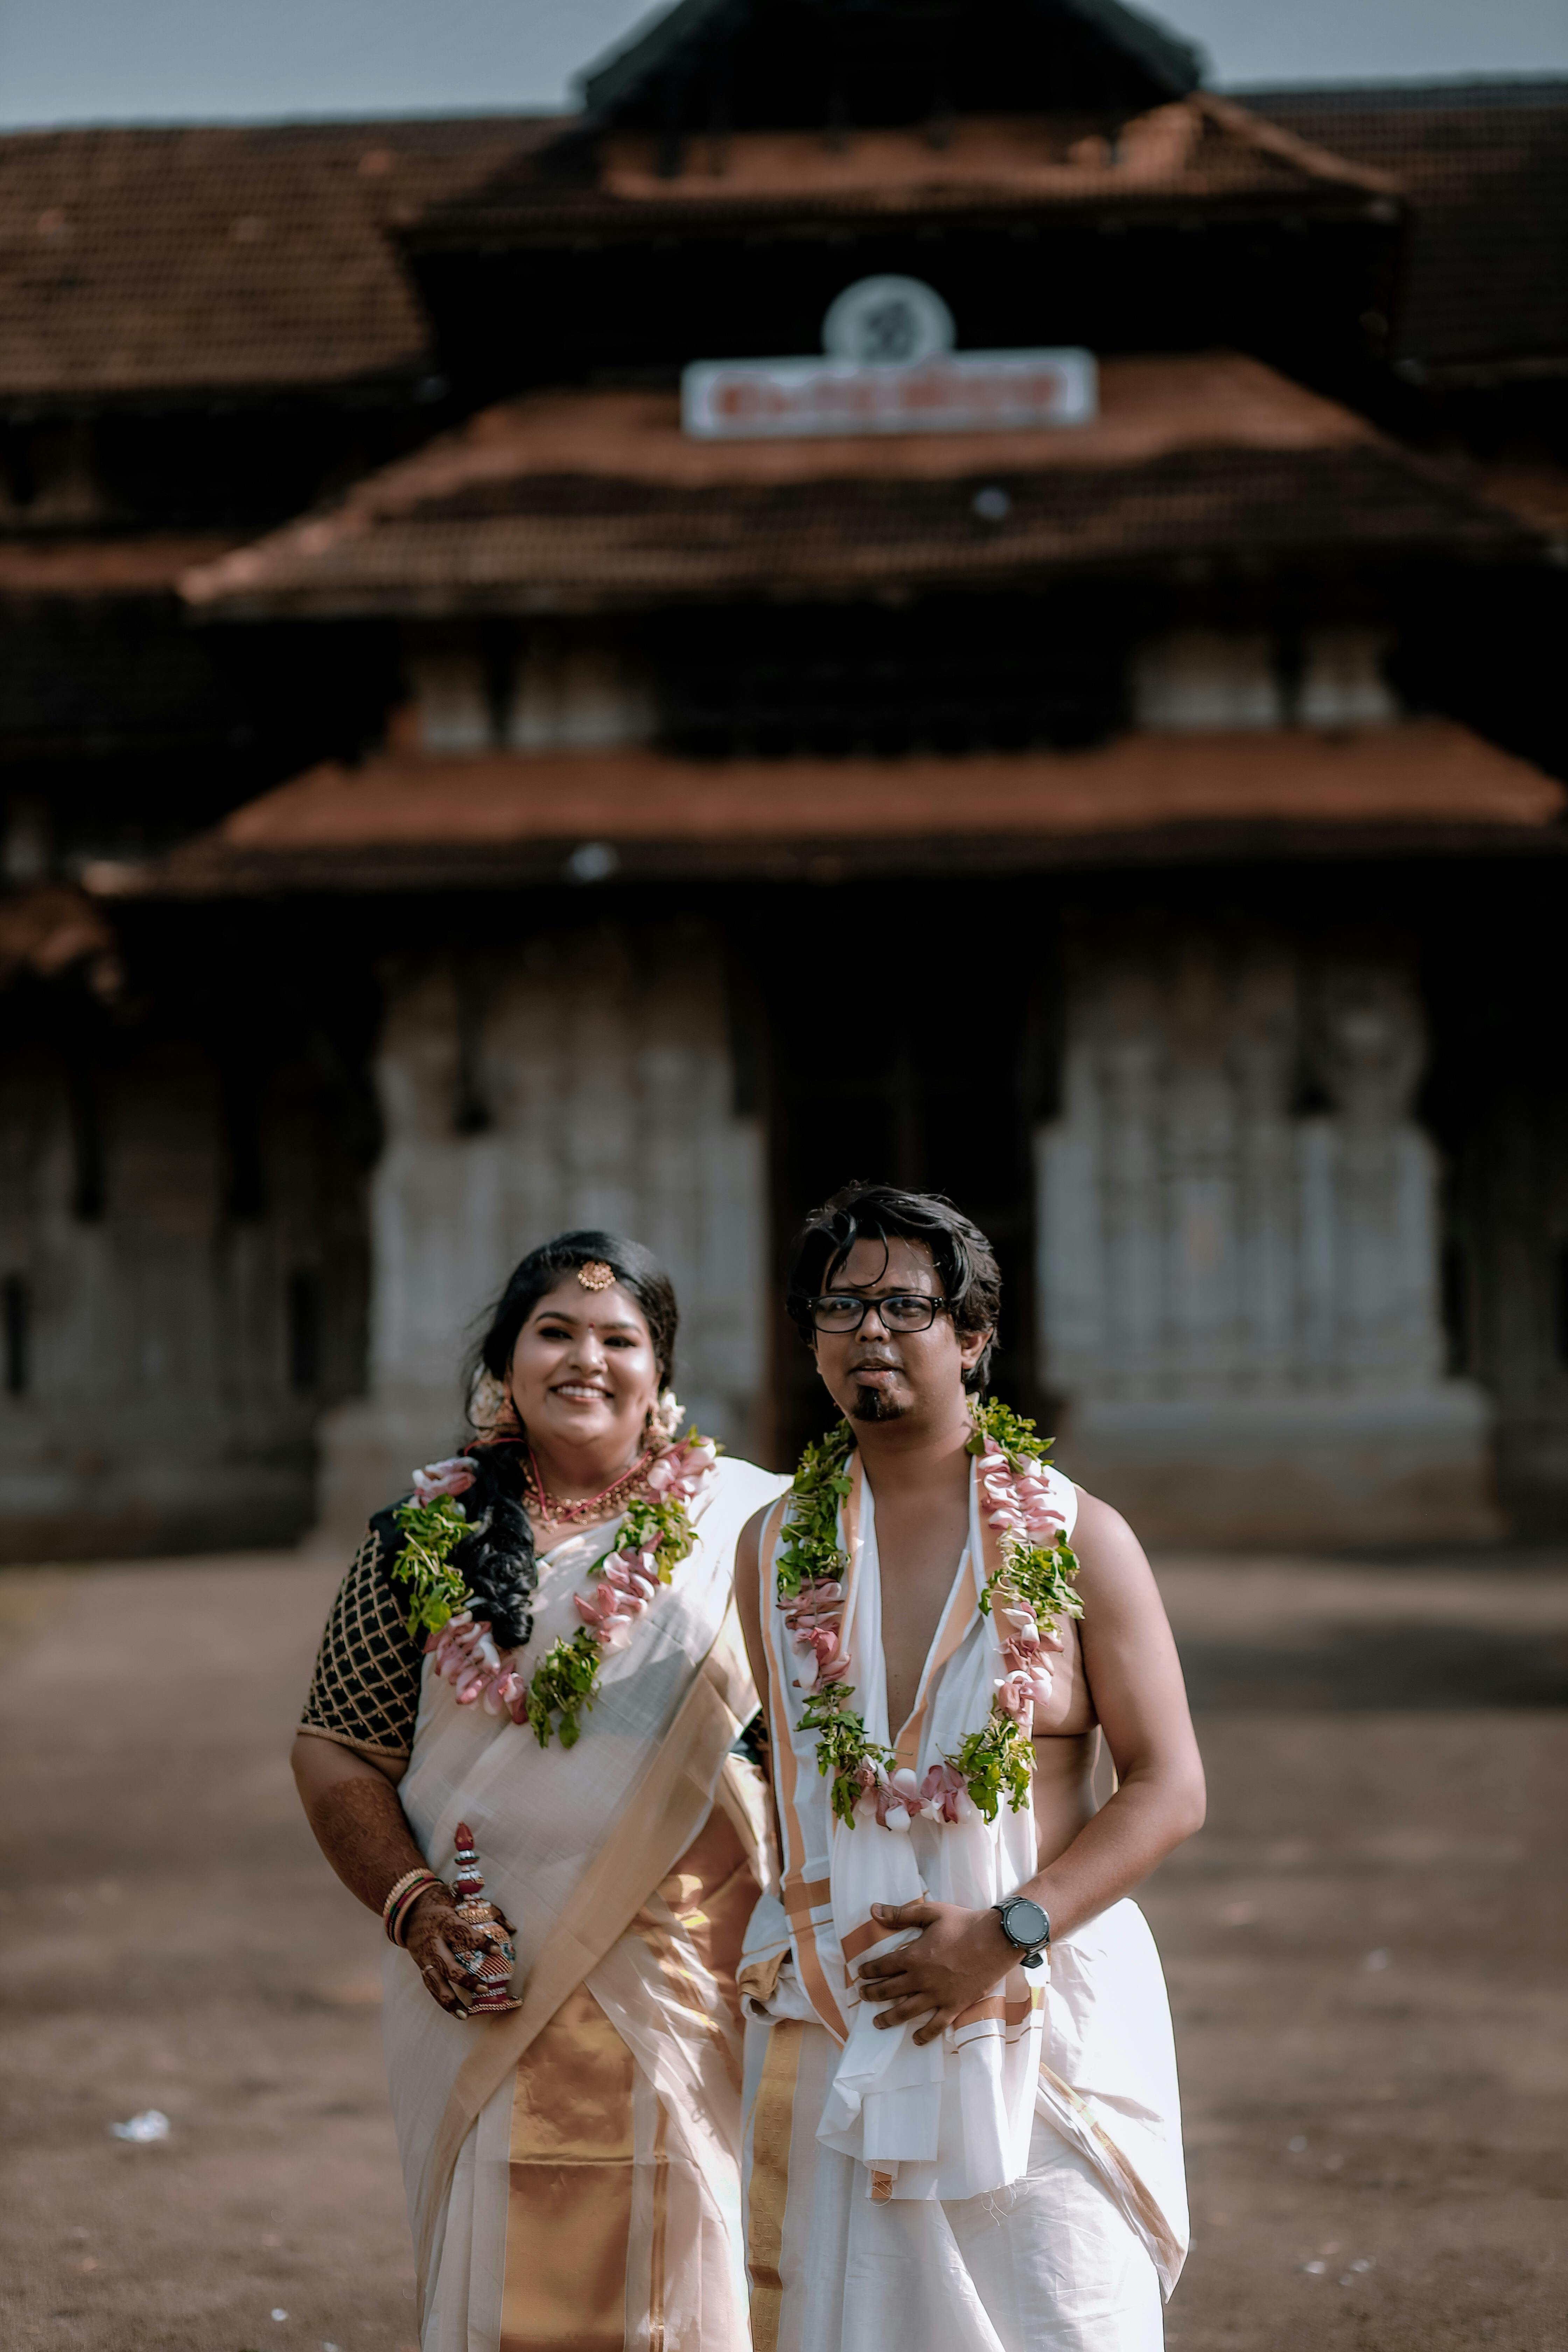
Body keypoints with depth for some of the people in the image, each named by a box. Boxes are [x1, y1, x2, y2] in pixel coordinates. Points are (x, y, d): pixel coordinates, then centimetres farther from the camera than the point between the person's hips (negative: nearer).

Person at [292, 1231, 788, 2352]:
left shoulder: (753, 1525, 3)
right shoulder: (430, 1541, 7)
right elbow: (337, 1751, 8)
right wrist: (415, 1904, -6)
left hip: (699, 2004, -1)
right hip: (494, 2004, 1)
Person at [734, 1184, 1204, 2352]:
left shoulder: (1078, 1539, -1)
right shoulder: (777, 1545, 8)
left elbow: (1171, 1789, -3)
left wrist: (1007, 1933, -14)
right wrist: (791, 1950, 6)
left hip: (1047, 2014, -2)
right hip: (835, 2024, 2)